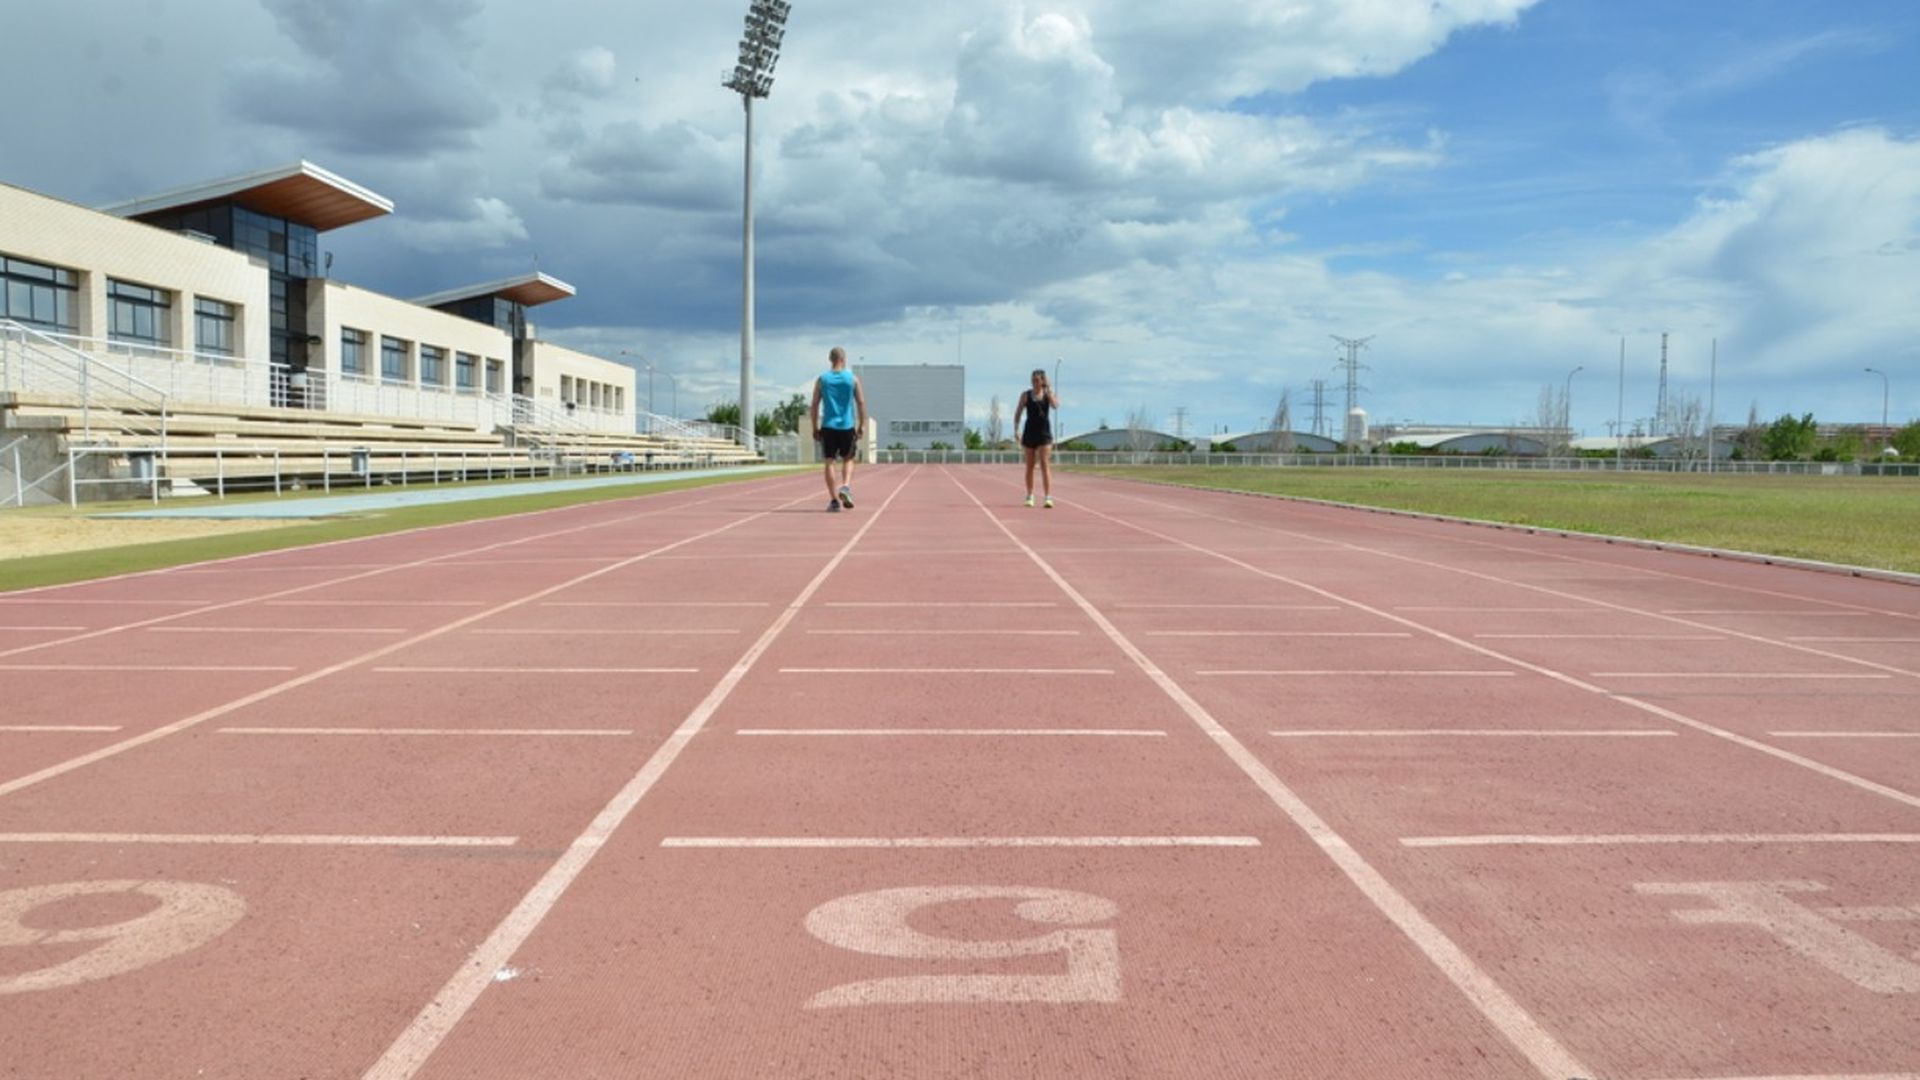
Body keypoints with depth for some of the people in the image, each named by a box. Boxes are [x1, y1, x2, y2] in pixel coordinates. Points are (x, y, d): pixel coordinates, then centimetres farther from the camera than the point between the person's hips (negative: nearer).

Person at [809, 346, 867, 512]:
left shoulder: (822, 379, 4)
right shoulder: (852, 378, 3)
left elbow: (815, 405, 2)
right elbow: (861, 402, -1)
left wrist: (815, 428, 7)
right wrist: (862, 425, 5)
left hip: (828, 426, 0)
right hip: (847, 426, 0)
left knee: (828, 462, 4)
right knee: (848, 459, 14)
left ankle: (834, 499, -1)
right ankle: (846, 486, -12)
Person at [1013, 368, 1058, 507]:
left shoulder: (1049, 394, 3)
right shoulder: (1026, 394, 3)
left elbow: (1055, 405, -16)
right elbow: (1018, 413, 5)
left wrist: (1048, 391, -19)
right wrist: (1016, 429, -3)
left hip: (1044, 433, -1)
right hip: (1029, 433, 1)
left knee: (1045, 465, -11)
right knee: (1030, 466, 8)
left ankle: (1048, 497, -17)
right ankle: (1029, 496, 21)